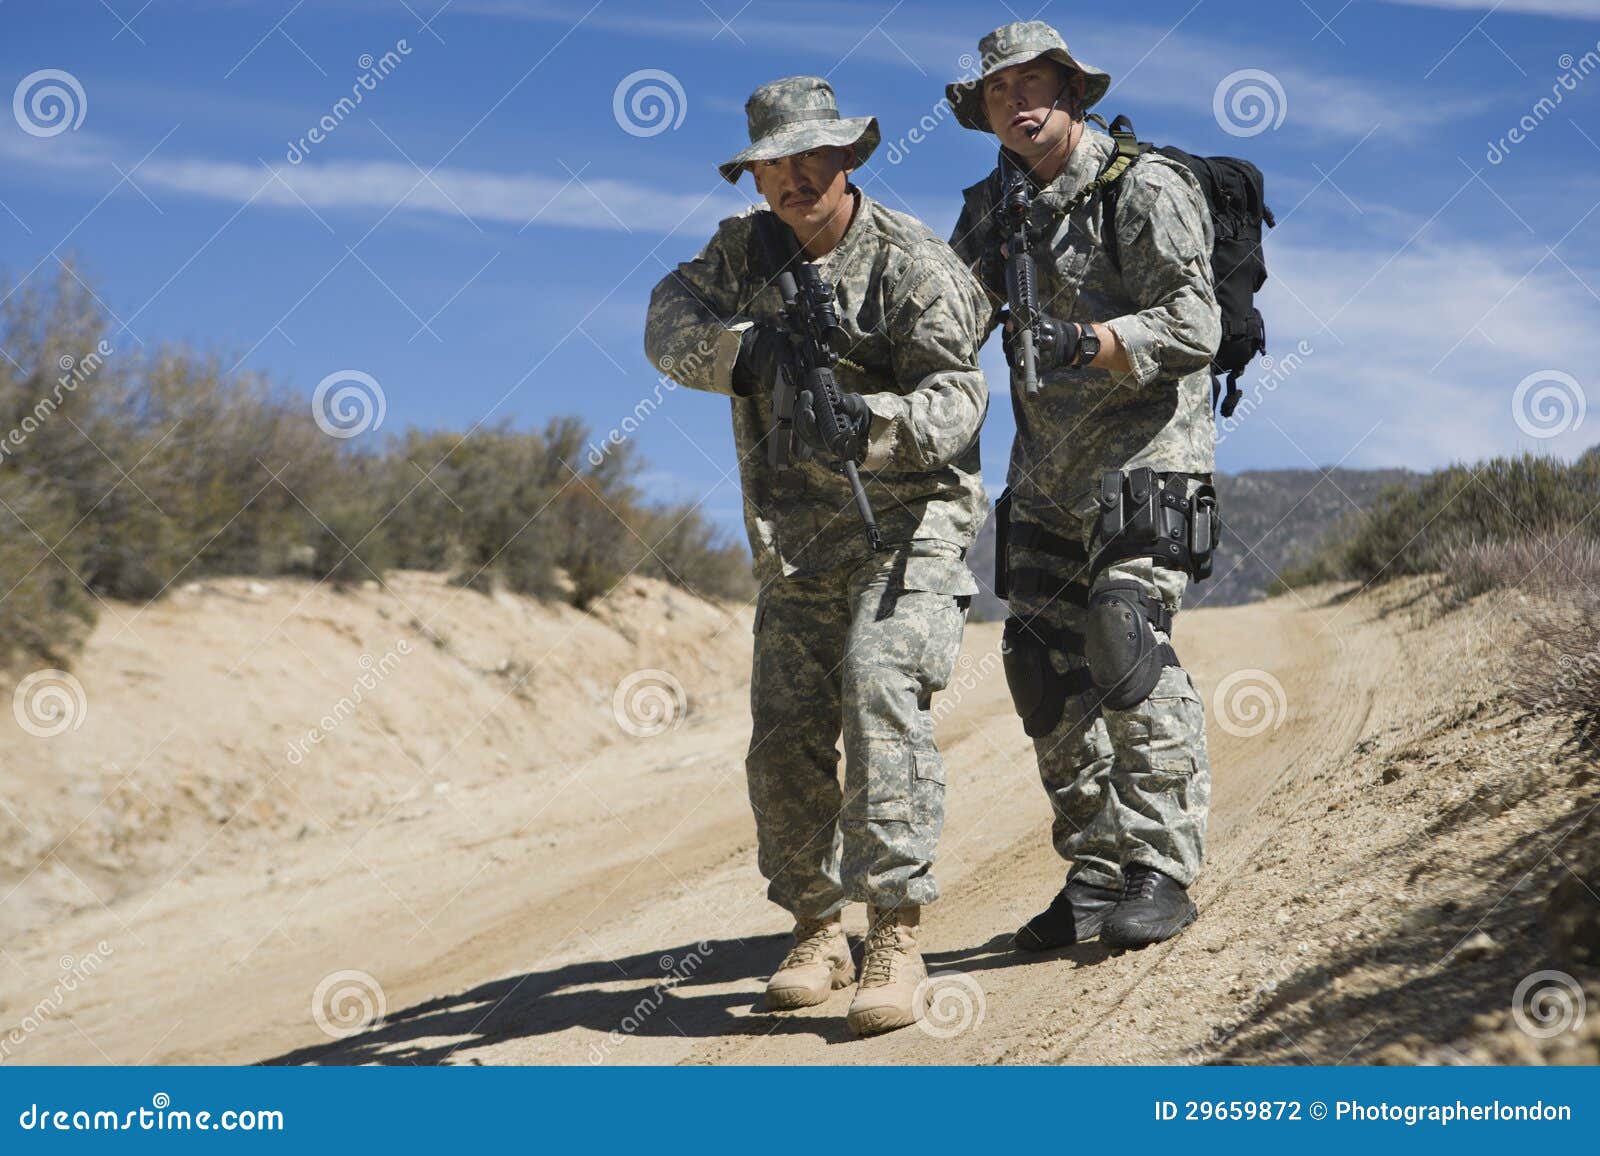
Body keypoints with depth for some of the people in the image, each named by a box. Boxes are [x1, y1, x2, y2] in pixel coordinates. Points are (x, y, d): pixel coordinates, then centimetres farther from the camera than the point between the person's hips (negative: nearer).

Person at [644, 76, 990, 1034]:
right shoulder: (746, 252, 8)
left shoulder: (914, 263, -10)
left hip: (908, 518, -5)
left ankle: (896, 938, -24)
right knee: (785, 735, 2)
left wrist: (865, 424, -38)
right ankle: (817, 933, 16)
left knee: (881, 689, -24)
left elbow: (957, 398, -19)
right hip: (796, 542, 5)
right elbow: (670, 325, -4)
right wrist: (747, 346, -24)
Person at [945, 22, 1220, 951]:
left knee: (1127, 644, -18)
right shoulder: (995, 207, 12)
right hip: (1046, 473, 7)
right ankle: (1097, 874, 12)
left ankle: (1162, 873, -11)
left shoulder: (1145, 189, -9)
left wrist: (1084, 341, -31)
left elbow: (1193, 325, -17)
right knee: (1047, 667, 3)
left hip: (1145, 456, -7)